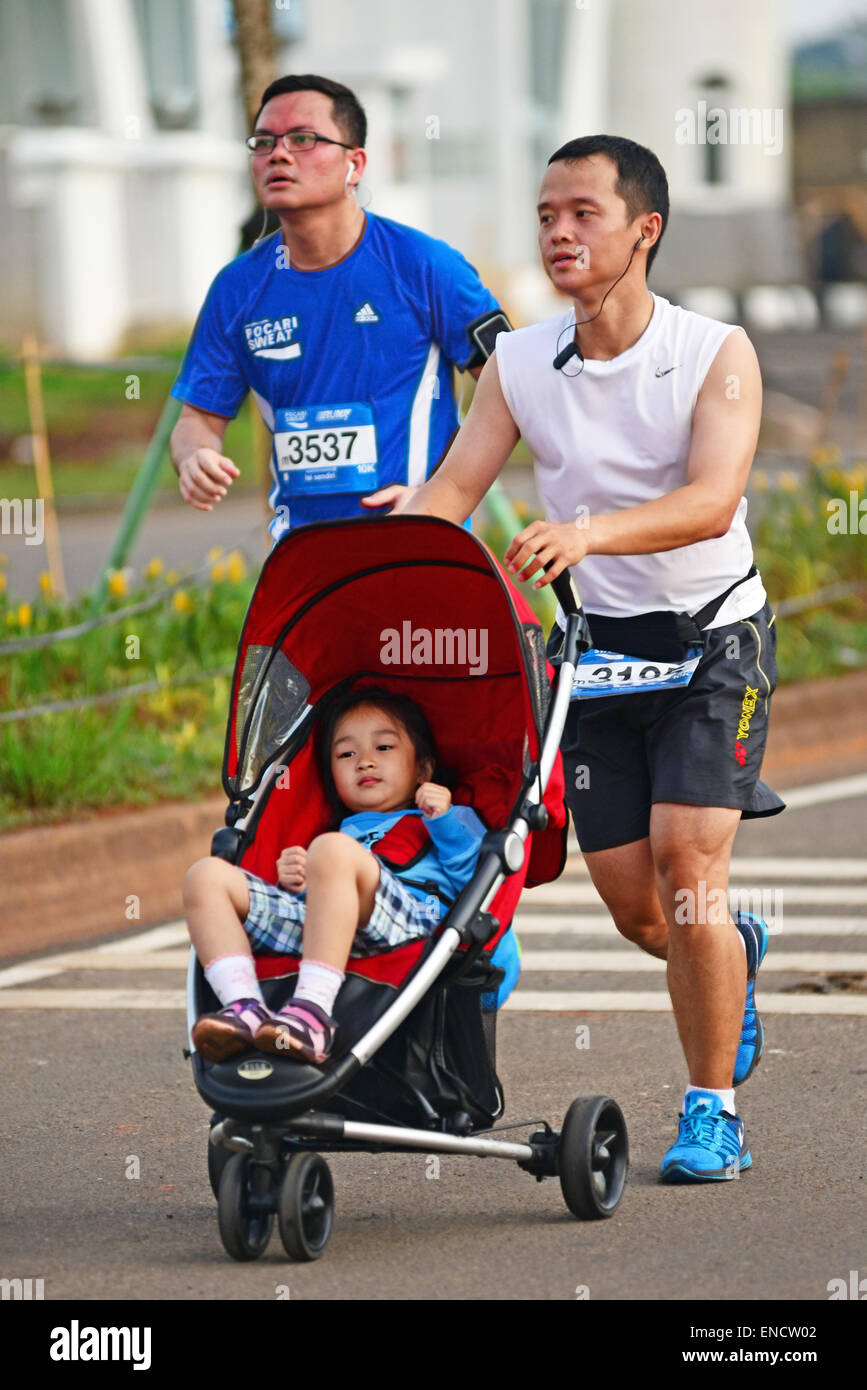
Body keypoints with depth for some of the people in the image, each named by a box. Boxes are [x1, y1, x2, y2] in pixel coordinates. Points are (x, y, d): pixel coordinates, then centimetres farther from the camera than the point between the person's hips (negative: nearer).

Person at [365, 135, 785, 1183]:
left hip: (712, 635, -4)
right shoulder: (520, 364, -3)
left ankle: (712, 1115, -7)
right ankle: (733, 951, 39)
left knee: (686, 857, -18)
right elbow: (455, 486, -8)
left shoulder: (717, 355, -14)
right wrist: (400, 522, -31)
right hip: (597, 645, 4)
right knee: (632, 904, 2)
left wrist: (587, 530, -45)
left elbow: (710, 502, -29)